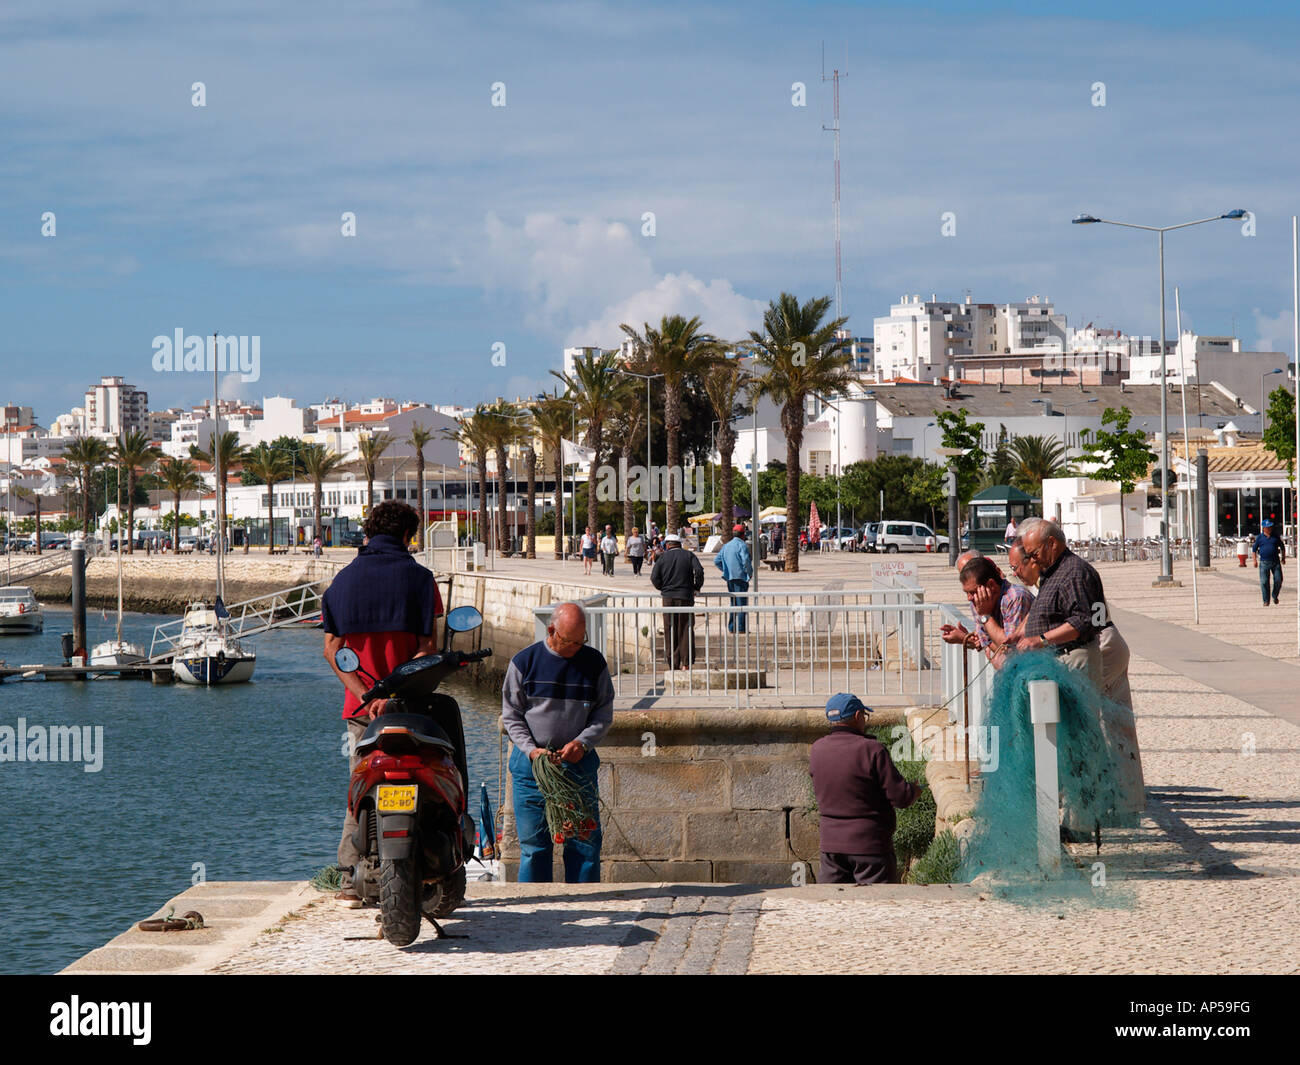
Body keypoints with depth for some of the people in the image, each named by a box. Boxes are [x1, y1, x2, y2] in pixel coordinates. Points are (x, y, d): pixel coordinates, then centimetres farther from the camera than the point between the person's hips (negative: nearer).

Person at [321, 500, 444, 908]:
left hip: (359, 705, 3)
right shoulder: (417, 577, -1)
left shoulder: (343, 579, 8)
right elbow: (428, 646, -10)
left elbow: (331, 647, 0)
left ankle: (351, 882, 5)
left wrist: (365, 694, -8)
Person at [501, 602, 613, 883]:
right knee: (533, 843, 0)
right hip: (531, 763, -1)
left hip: (579, 762, 1)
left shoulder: (595, 663, 4)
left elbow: (604, 713, 8)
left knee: (585, 839, -1)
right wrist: (532, 750, -11)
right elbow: (511, 715, 4)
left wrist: (582, 743, -10)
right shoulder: (524, 661, 0)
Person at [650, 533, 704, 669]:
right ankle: (686, 663, -1)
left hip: (668, 598, 0)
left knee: (670, 632, 7)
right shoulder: (689, 555, 3)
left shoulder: (663, 557, 3)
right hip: (685, 596, 0)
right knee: (686, 631, 4)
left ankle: (673, 664, 6)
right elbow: (699, 571, -10)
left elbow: (654, 577, -4)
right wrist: (696, 587, 3)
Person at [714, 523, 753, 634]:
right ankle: (740, 627, -7)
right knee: (741, 603, -4)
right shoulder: (742, 545, -9)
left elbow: (717, 560, 13)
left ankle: (731, 627, 13)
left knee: (733, 603, 14)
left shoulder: (726, 546, 13)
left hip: (729, 578, 7)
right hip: (740, 577, -7)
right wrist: (749, 572, -5)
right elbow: (745, 561, -20)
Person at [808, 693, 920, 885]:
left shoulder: (817, 750, 3)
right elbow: (901, 797, -14)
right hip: (870, 846, -5)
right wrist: (915, 790, 10)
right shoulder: (872, 750, -15)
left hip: (831, 846, 5)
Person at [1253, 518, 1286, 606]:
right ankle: (1266, 601, 2)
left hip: (1276, 562, 2)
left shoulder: (1276, 536, 8)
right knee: (1264, 582, -6)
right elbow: (1254, 549, 9)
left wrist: (1283, 558, 12)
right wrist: (1255, 560, 1)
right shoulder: (1259, 537, 3)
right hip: (1264, 562, -2)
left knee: (1278, 580, -3)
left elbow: (1282, 547, 18)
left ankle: (1275, 596, 21)